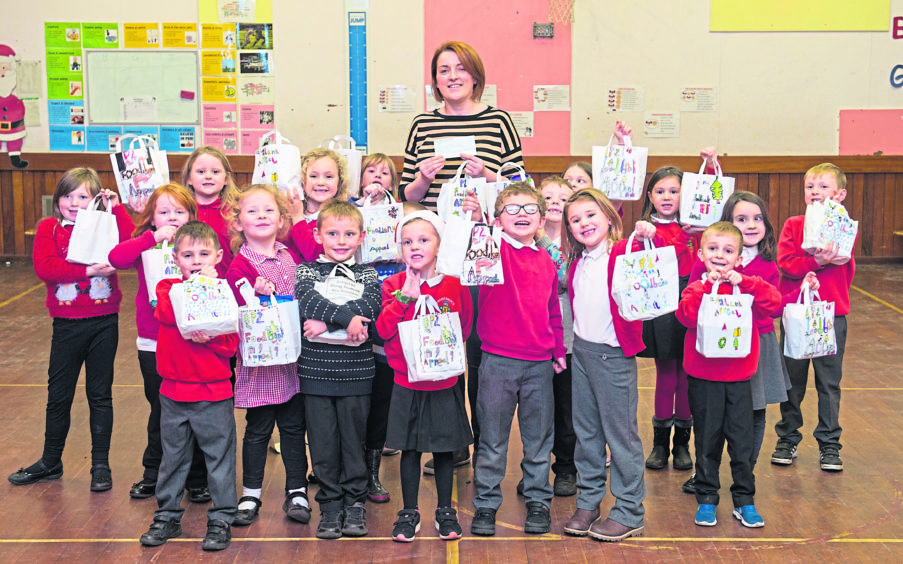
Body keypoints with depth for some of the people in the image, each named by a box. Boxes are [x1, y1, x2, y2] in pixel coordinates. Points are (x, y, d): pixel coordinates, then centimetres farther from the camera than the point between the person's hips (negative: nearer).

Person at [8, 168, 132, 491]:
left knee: (100, 395, 8)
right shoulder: (48, 229, 2)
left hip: (104, 323, 0)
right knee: (59, 395, 11)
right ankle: (50, 463, 28)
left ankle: (100, 464, 19)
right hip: (67, 325, 1)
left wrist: (116, 209, -16)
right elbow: (44, 267, -14)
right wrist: (88, 270, -22)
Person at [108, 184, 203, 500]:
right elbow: (116, 258, -22)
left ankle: (198, 477, 23)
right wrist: (155, 237, -27)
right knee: (160, 411, 15)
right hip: (153, 345, 1)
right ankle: (154, 474, 29)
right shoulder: (145, 246, -1)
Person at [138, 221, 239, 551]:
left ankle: (221, 520, 16)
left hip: (213, 394, -2)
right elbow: (168, 313, -19)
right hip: (173, 391, 2)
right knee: (173, 457, 14)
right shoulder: (168, 288, 4)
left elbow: (231, 345, -7)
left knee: (219, 456, 4)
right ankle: (167, 516, 28)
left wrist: (207, 337, -25)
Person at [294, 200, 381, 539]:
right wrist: (347, 317, -25)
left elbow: (370, 305, -12)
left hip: (355, 370, 0)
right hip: (316, 370, 0)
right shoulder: (306, 271, 6)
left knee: (354, 437, 5)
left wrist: (326, 321, -20)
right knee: (323, 440, 4)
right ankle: (330, 504, 16)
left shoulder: (367, 275, 8)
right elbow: (308, 299, -15)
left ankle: (354, 502, 18)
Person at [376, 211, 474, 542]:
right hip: (407, 383, 0)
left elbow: (465, 328, 7)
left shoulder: (454, 285, -1)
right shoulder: (394, 285, -2)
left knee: (445, 448, 10)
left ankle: (445, 511, 25)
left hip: (444, 381, 1)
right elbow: (384, 329, -12)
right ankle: (409, 513, 22)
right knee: (410, 449, 8)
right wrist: (405, 297, -19)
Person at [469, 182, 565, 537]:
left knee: (539, 438, 12)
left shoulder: (546, 262, 9)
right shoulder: (494, 251, -3)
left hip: (539, 364, 4)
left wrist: (559, 350, 16)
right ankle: (486, 504, 18)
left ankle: (538, 501, 25)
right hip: (498, 361, -3)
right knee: (493, 439, 6)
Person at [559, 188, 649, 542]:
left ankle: (629, 512, 11)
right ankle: (588, 502, 27)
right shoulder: (577, 262, 10)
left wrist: (648, 239, -42)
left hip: (613, 354, -7)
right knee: (585, 431, 14)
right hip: (582, 350, 7)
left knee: (621, 433, 0)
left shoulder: (623, 252, -11)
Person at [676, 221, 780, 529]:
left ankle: (744, 501, 20)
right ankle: (706, 500, 21)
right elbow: (687, 315, -21)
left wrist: (743, 283, -22)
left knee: (742, 441, 7)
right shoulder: (697, 288, -2)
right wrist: (708, 286, -27)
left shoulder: (749, 288, 3)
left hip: (739, 378, 1)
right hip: (704, 379, -1)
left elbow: (774, 304, -15)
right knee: (707, 441, 9)